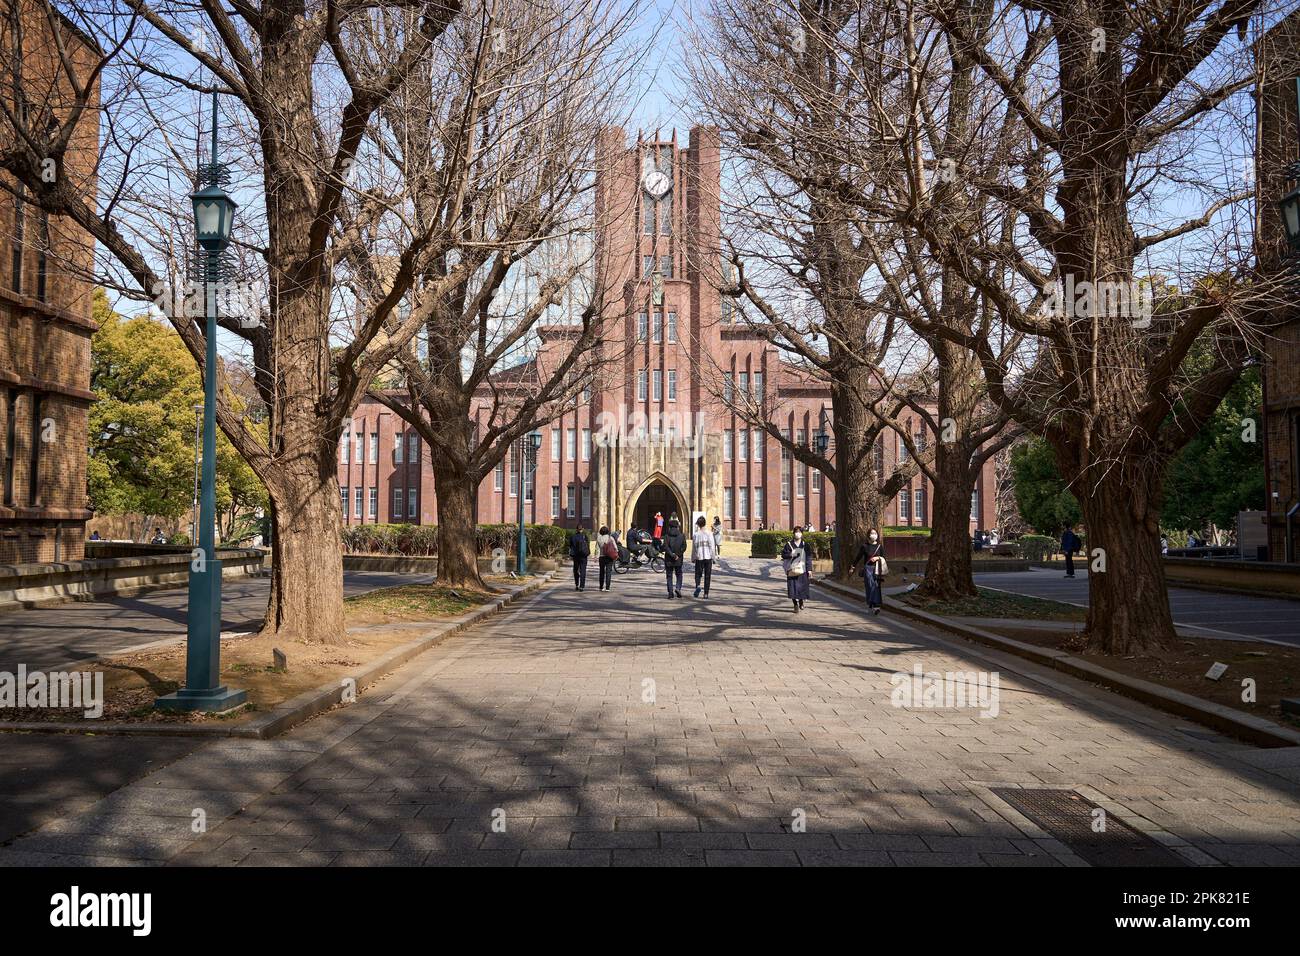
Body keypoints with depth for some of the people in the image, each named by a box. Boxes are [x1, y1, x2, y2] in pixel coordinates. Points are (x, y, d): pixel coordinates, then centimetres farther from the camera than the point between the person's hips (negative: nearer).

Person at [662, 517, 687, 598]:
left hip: (668, 560, -1)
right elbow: (684, 547, -7)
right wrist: (678, 555, -7)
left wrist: (672, 554, -13)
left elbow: (665, 547, -15)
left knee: (669, 576, 7)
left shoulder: (667, 536, -4)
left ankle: (670, 592, 2)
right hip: (679, 560, 1)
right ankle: (678, 588, -6)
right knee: (679, 575, 15)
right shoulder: (682, 536, 1)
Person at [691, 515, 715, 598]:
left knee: (698, 574, 10)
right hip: (708, 557, 0)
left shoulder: (695, 535, -1)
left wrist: (693, 558, 11)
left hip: (699, 557, 0)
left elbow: (693, 548, 1)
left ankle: (697, 586, -18)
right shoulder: (709, 533, -5)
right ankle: (706, 593, 6)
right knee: (707, 576, 8)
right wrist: (712, 557, 3)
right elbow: (711, 546, -5)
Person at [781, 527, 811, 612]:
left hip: (802, 569, 1)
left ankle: (801, 601, 32)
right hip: (792, 569, -1)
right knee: (793, 587, -6)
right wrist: (791, 554, -16)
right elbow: (783, 554, 1)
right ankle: (796, 605, 3)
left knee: (802, 587, 5)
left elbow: (809, 558, 5)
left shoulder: (805, 545, 5)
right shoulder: (789, 544, 2)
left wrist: (809, 569, -1)